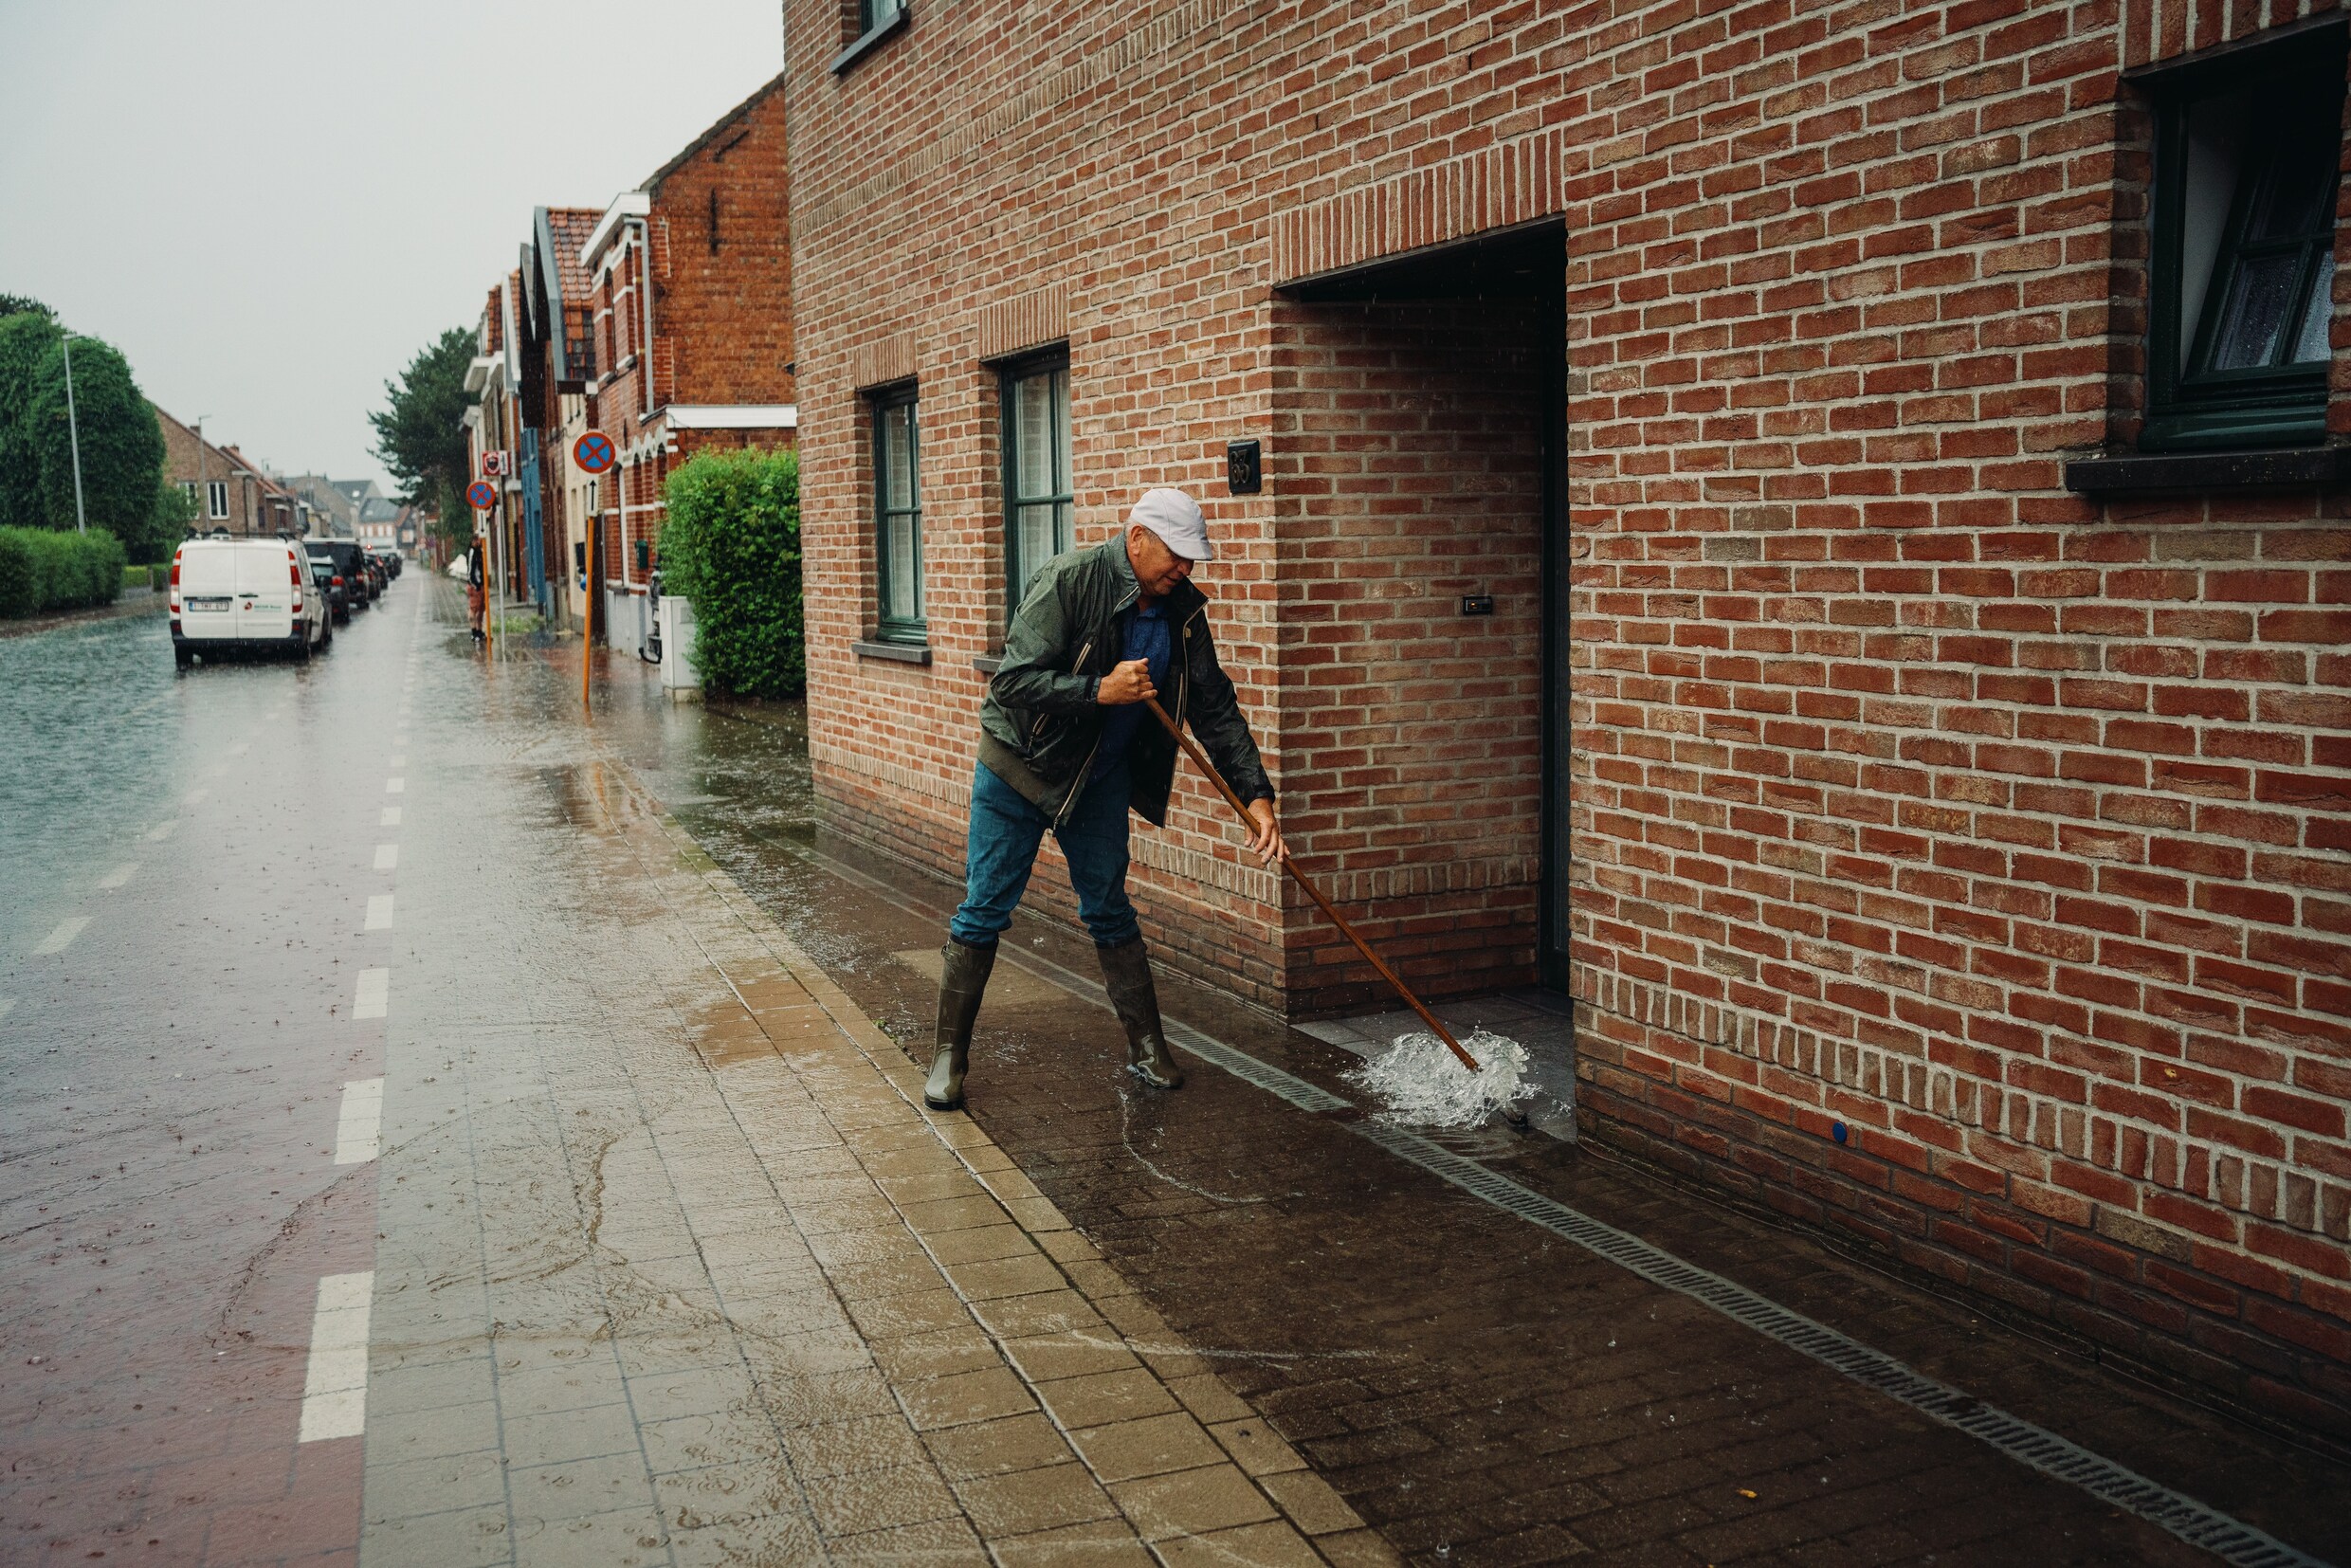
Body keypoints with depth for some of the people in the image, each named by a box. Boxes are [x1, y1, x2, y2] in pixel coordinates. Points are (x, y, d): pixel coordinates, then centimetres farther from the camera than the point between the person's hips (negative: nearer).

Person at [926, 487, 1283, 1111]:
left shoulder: (1182, 609, -4)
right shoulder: (1066, 582, -22)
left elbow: (1215, 709, -1)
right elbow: (1013, 681, -26)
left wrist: (1255, 793, -8)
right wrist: (1100, 690, -34)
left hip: (1100, 778, 5)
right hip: (1018, 765, -4)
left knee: (1110, 911, 8)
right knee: (984, 911, -1)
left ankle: (1147, 1048, 18)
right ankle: (949, 1054, 10)